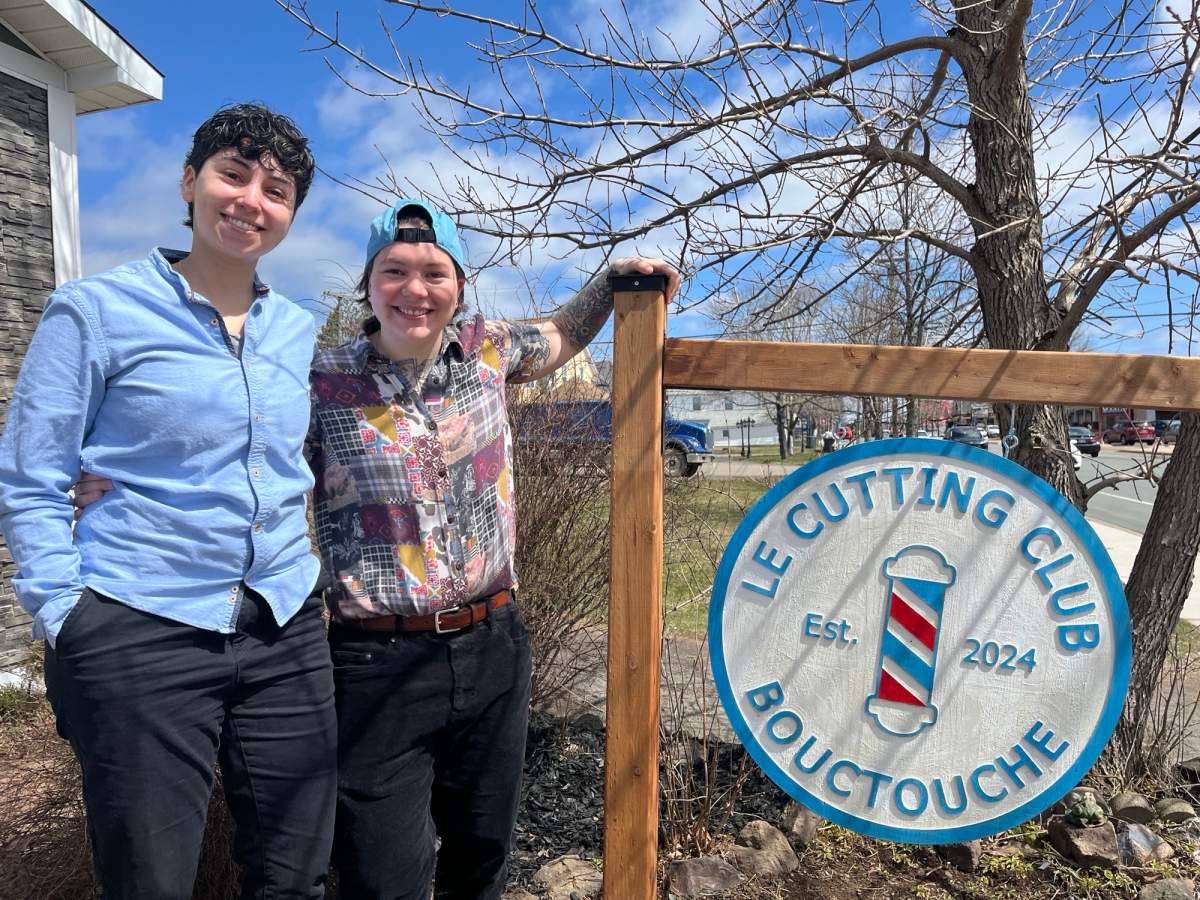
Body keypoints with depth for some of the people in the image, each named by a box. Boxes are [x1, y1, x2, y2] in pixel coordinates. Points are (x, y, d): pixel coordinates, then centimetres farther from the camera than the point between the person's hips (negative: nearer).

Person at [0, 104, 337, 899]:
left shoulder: (298, 331, 8)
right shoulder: (96, 311, -5)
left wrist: (306, 574, 11)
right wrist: (68, 614, -10)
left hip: (287, 632, 5)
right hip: (143, 634, -4)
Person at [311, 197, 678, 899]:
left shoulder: (486, 348, 1)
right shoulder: (323, 383, -9)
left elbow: (558, 341, 21)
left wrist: (615, 280, 9)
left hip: (494, 648, 4)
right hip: (381, 662, -3)